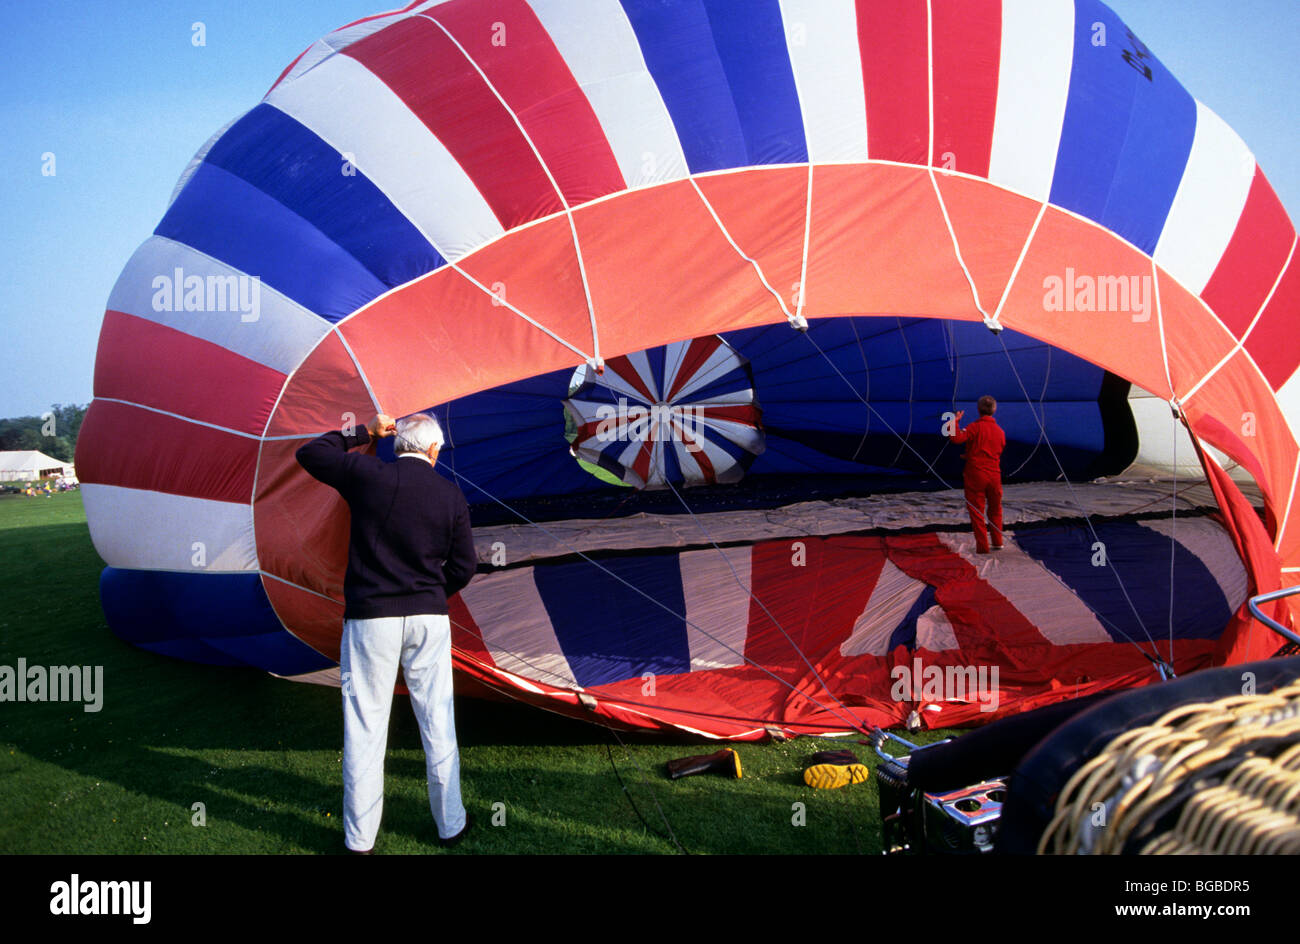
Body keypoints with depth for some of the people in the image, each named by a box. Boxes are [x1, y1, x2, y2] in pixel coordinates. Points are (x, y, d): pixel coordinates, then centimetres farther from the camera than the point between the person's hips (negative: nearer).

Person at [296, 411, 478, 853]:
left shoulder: (368, 474, -4)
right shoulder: (451, 494, 0)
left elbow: (309, 454, 11)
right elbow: (463, 566, 3)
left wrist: (363, 433, 17)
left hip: (370, 617, -1)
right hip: (429, 619, 1)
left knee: (365, 729, 7)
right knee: (437, 725, 12)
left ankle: (360, 837, 16)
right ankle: (450, 825, 25)